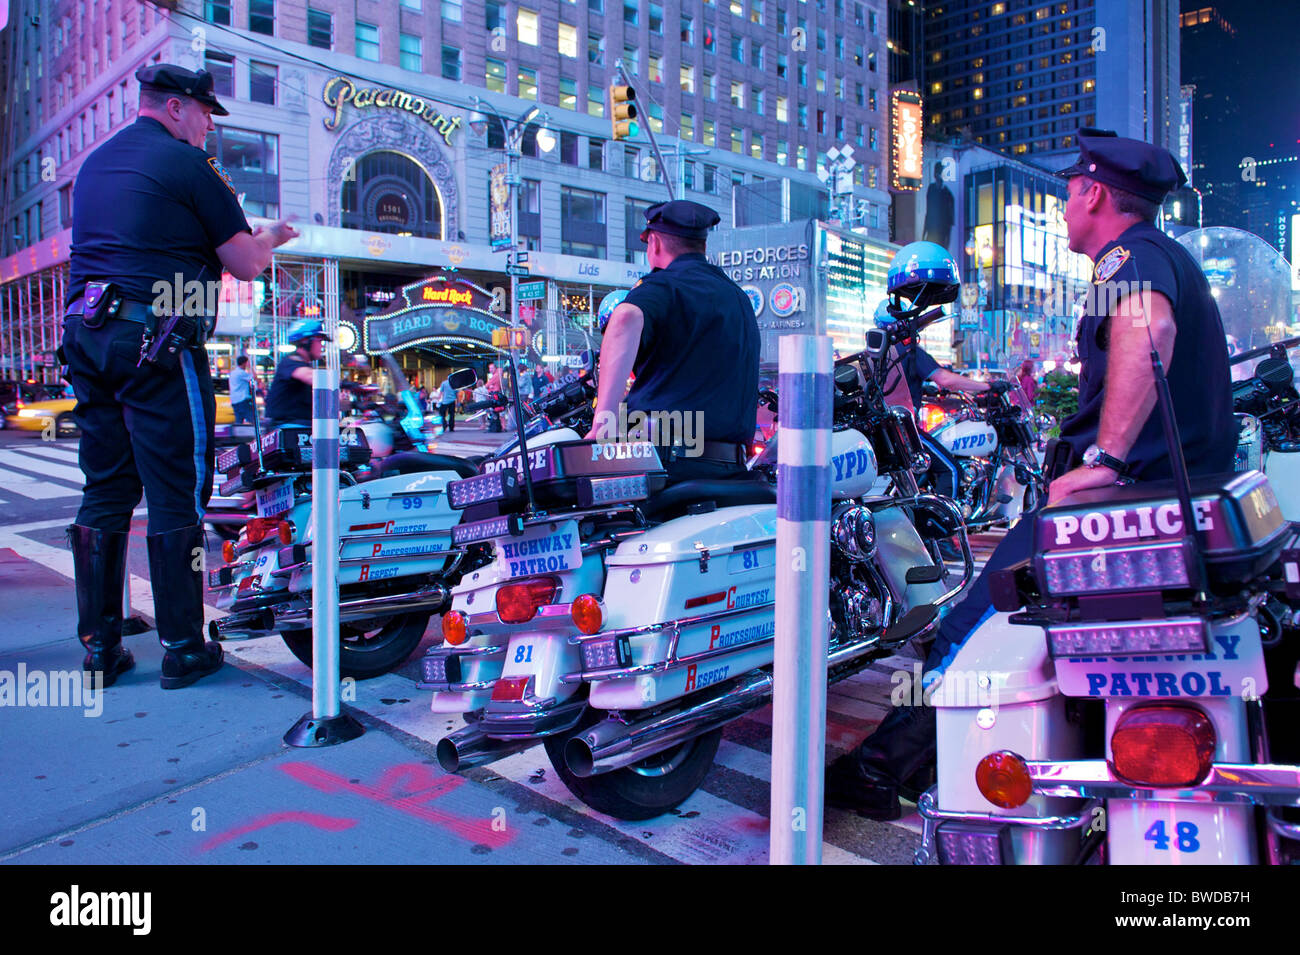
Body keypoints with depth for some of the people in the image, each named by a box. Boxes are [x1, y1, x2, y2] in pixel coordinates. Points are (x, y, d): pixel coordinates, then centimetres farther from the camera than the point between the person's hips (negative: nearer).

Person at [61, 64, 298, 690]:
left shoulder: (94, 164, 21)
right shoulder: (187, 164, -3)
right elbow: (246, 264, -3)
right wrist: (272, 235, 18)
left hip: (85, 334, 8)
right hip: (158, 342, -8)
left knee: (105, 492, 10)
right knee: (176, 495, -3)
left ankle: (99, 647, 15)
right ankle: (182, 648, 4)